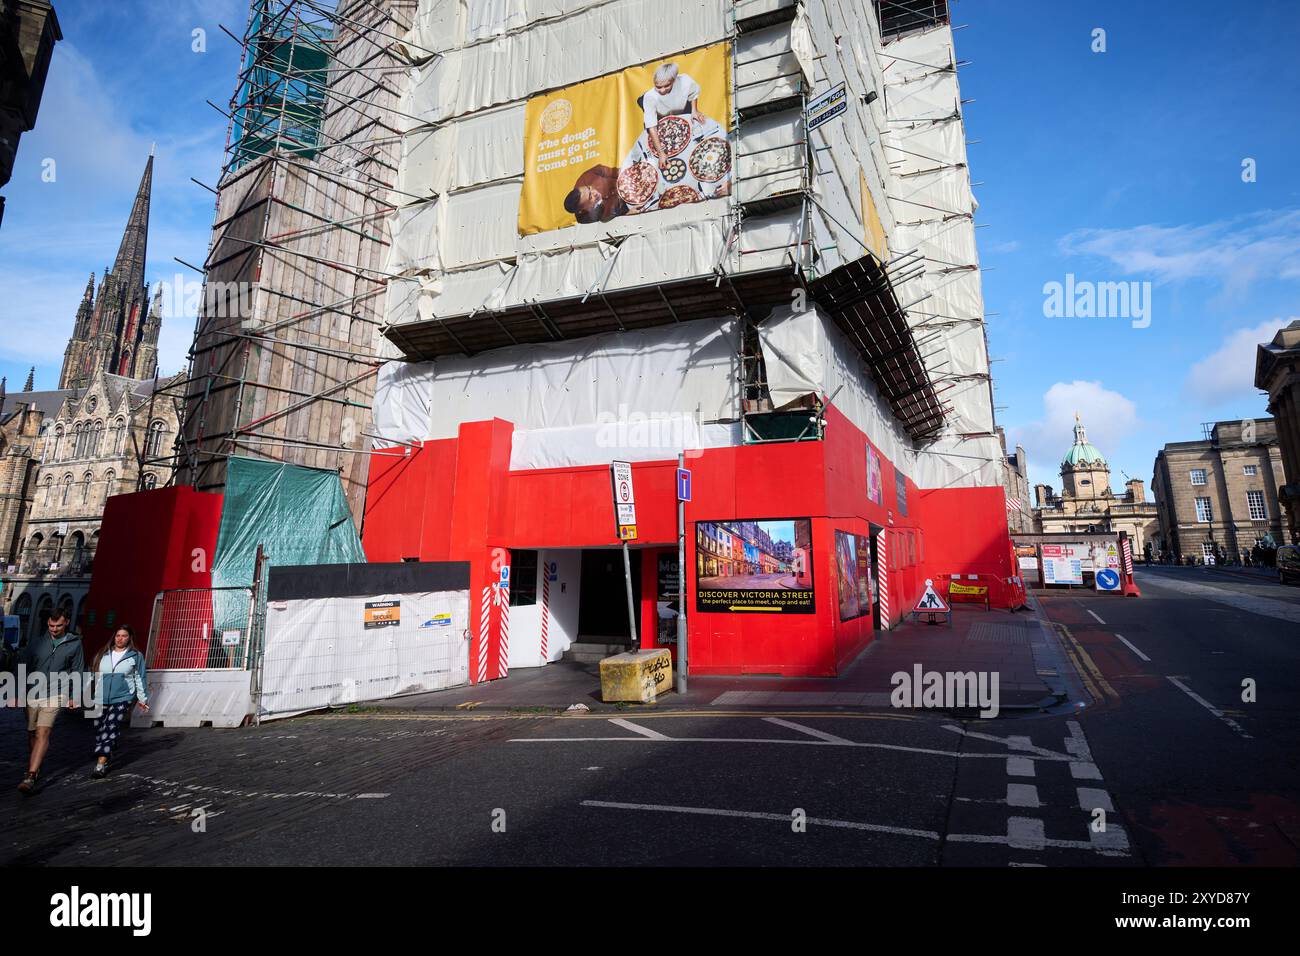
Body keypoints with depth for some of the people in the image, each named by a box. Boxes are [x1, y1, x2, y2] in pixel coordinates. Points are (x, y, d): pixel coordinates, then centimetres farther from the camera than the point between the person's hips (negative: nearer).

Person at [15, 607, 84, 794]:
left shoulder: (75, 643, 2)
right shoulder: (37, 641, 5)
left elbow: (77, 672, 8)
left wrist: (73, 696, 6)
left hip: (55, 696, -3)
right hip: (32, 693, 3)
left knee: (43, 733, -14)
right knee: (32, 733, 13)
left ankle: (31, 776, -17)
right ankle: (34, 769, 31)